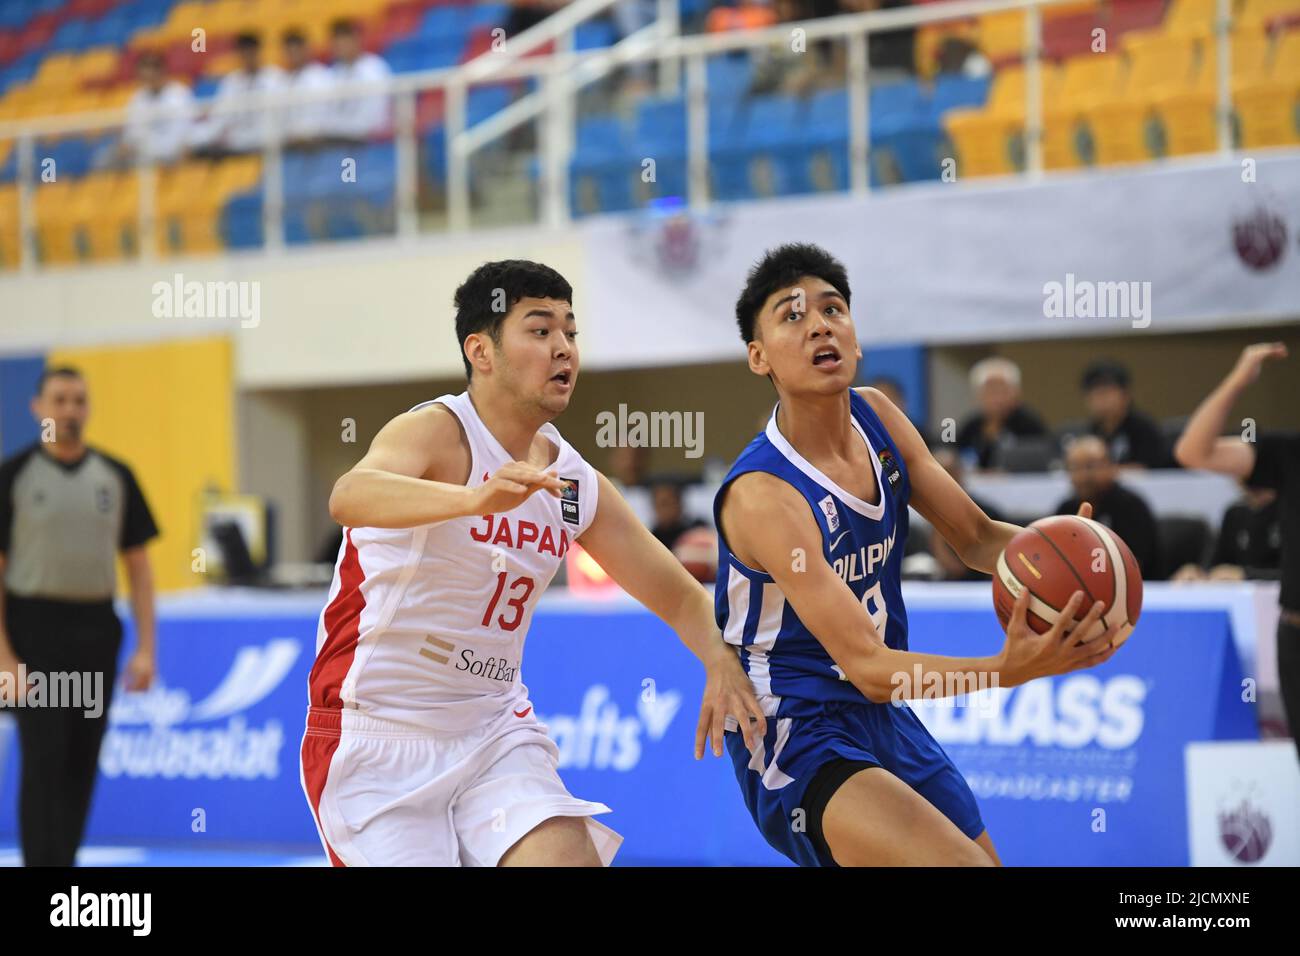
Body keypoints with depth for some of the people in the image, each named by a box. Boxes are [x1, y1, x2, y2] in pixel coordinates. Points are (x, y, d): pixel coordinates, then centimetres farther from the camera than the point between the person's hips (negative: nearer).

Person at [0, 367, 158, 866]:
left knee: (82, 767, 8)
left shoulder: (115, 477, 7)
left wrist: (146, 647, 1)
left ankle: (63, 862, 18)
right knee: (43, 763, -8)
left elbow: (138, 564, 9)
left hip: (96, 631, 4)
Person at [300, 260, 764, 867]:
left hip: (495, 730, 5)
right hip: (378, 741, -5)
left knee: (571, 857, -14)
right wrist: (479, 498, -56)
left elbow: (681, 598, 13)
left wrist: (720, 660, -11)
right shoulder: (435, 433, -16)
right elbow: (349, 497, -39)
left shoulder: (578, 485, 4)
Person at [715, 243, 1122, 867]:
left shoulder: (877, 418, -2)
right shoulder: (763, 494, -25)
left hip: (888, 720, 8)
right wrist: (1008, 669, -44)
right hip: (800, 739, -8)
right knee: (962, 863, -28)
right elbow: (866, 666, -29)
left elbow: (977, 538, 8)